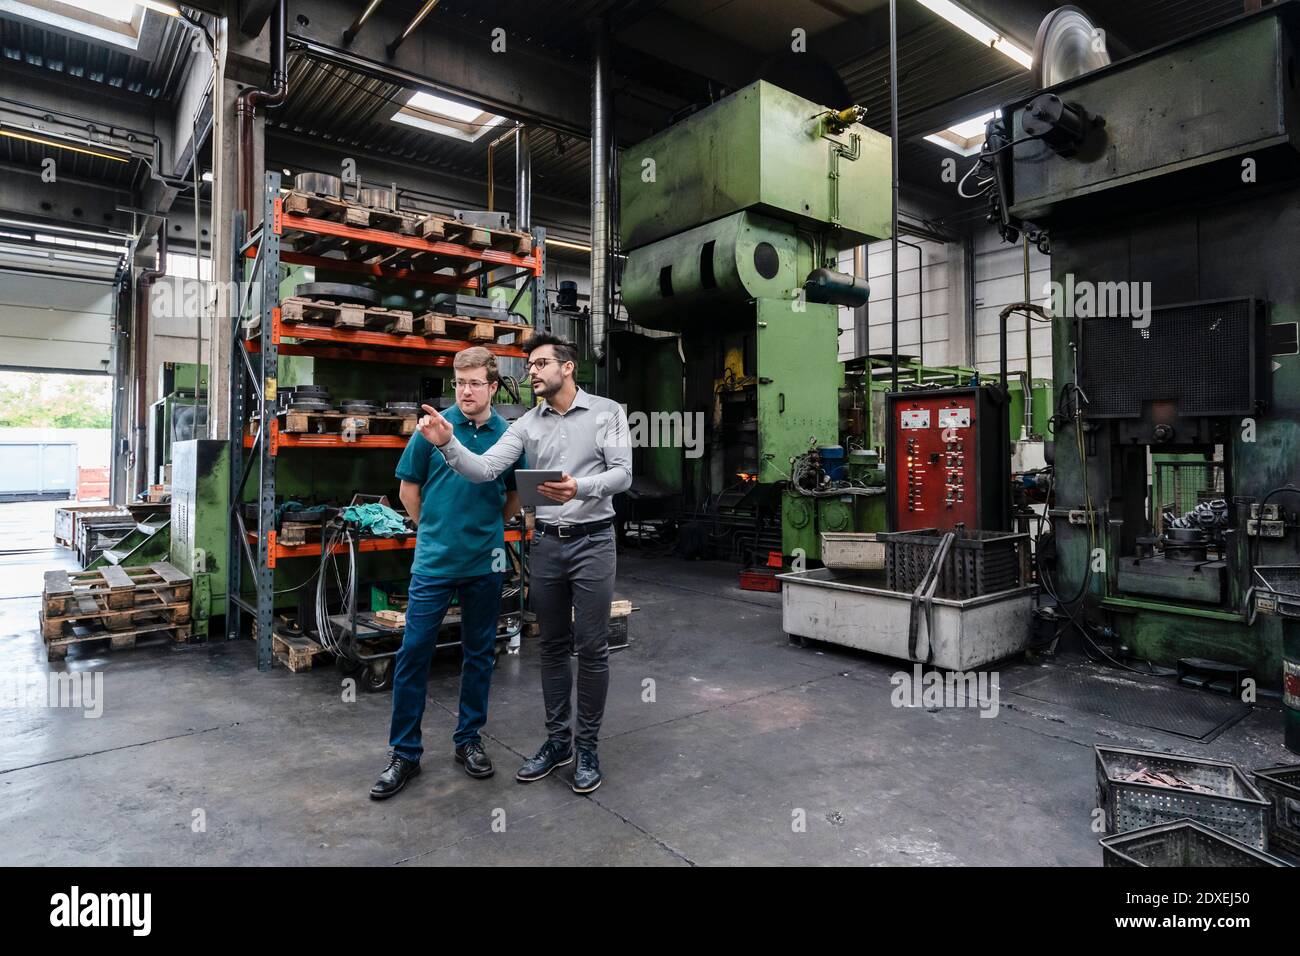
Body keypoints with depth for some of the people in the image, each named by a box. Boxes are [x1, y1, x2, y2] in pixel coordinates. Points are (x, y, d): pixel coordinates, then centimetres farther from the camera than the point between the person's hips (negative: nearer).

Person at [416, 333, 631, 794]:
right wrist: (448, 443, -24)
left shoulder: (607, 412, -2)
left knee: (591, 648, 3)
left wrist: (581, 488, -29)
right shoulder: (526, 424, 6)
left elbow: (622, 473, -10)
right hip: (546, 544, 4)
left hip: (592, 541, -3)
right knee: (553, 647, 12)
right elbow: (484, 469, -6)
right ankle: (557, 740, 27)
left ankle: (587, 747, 18)